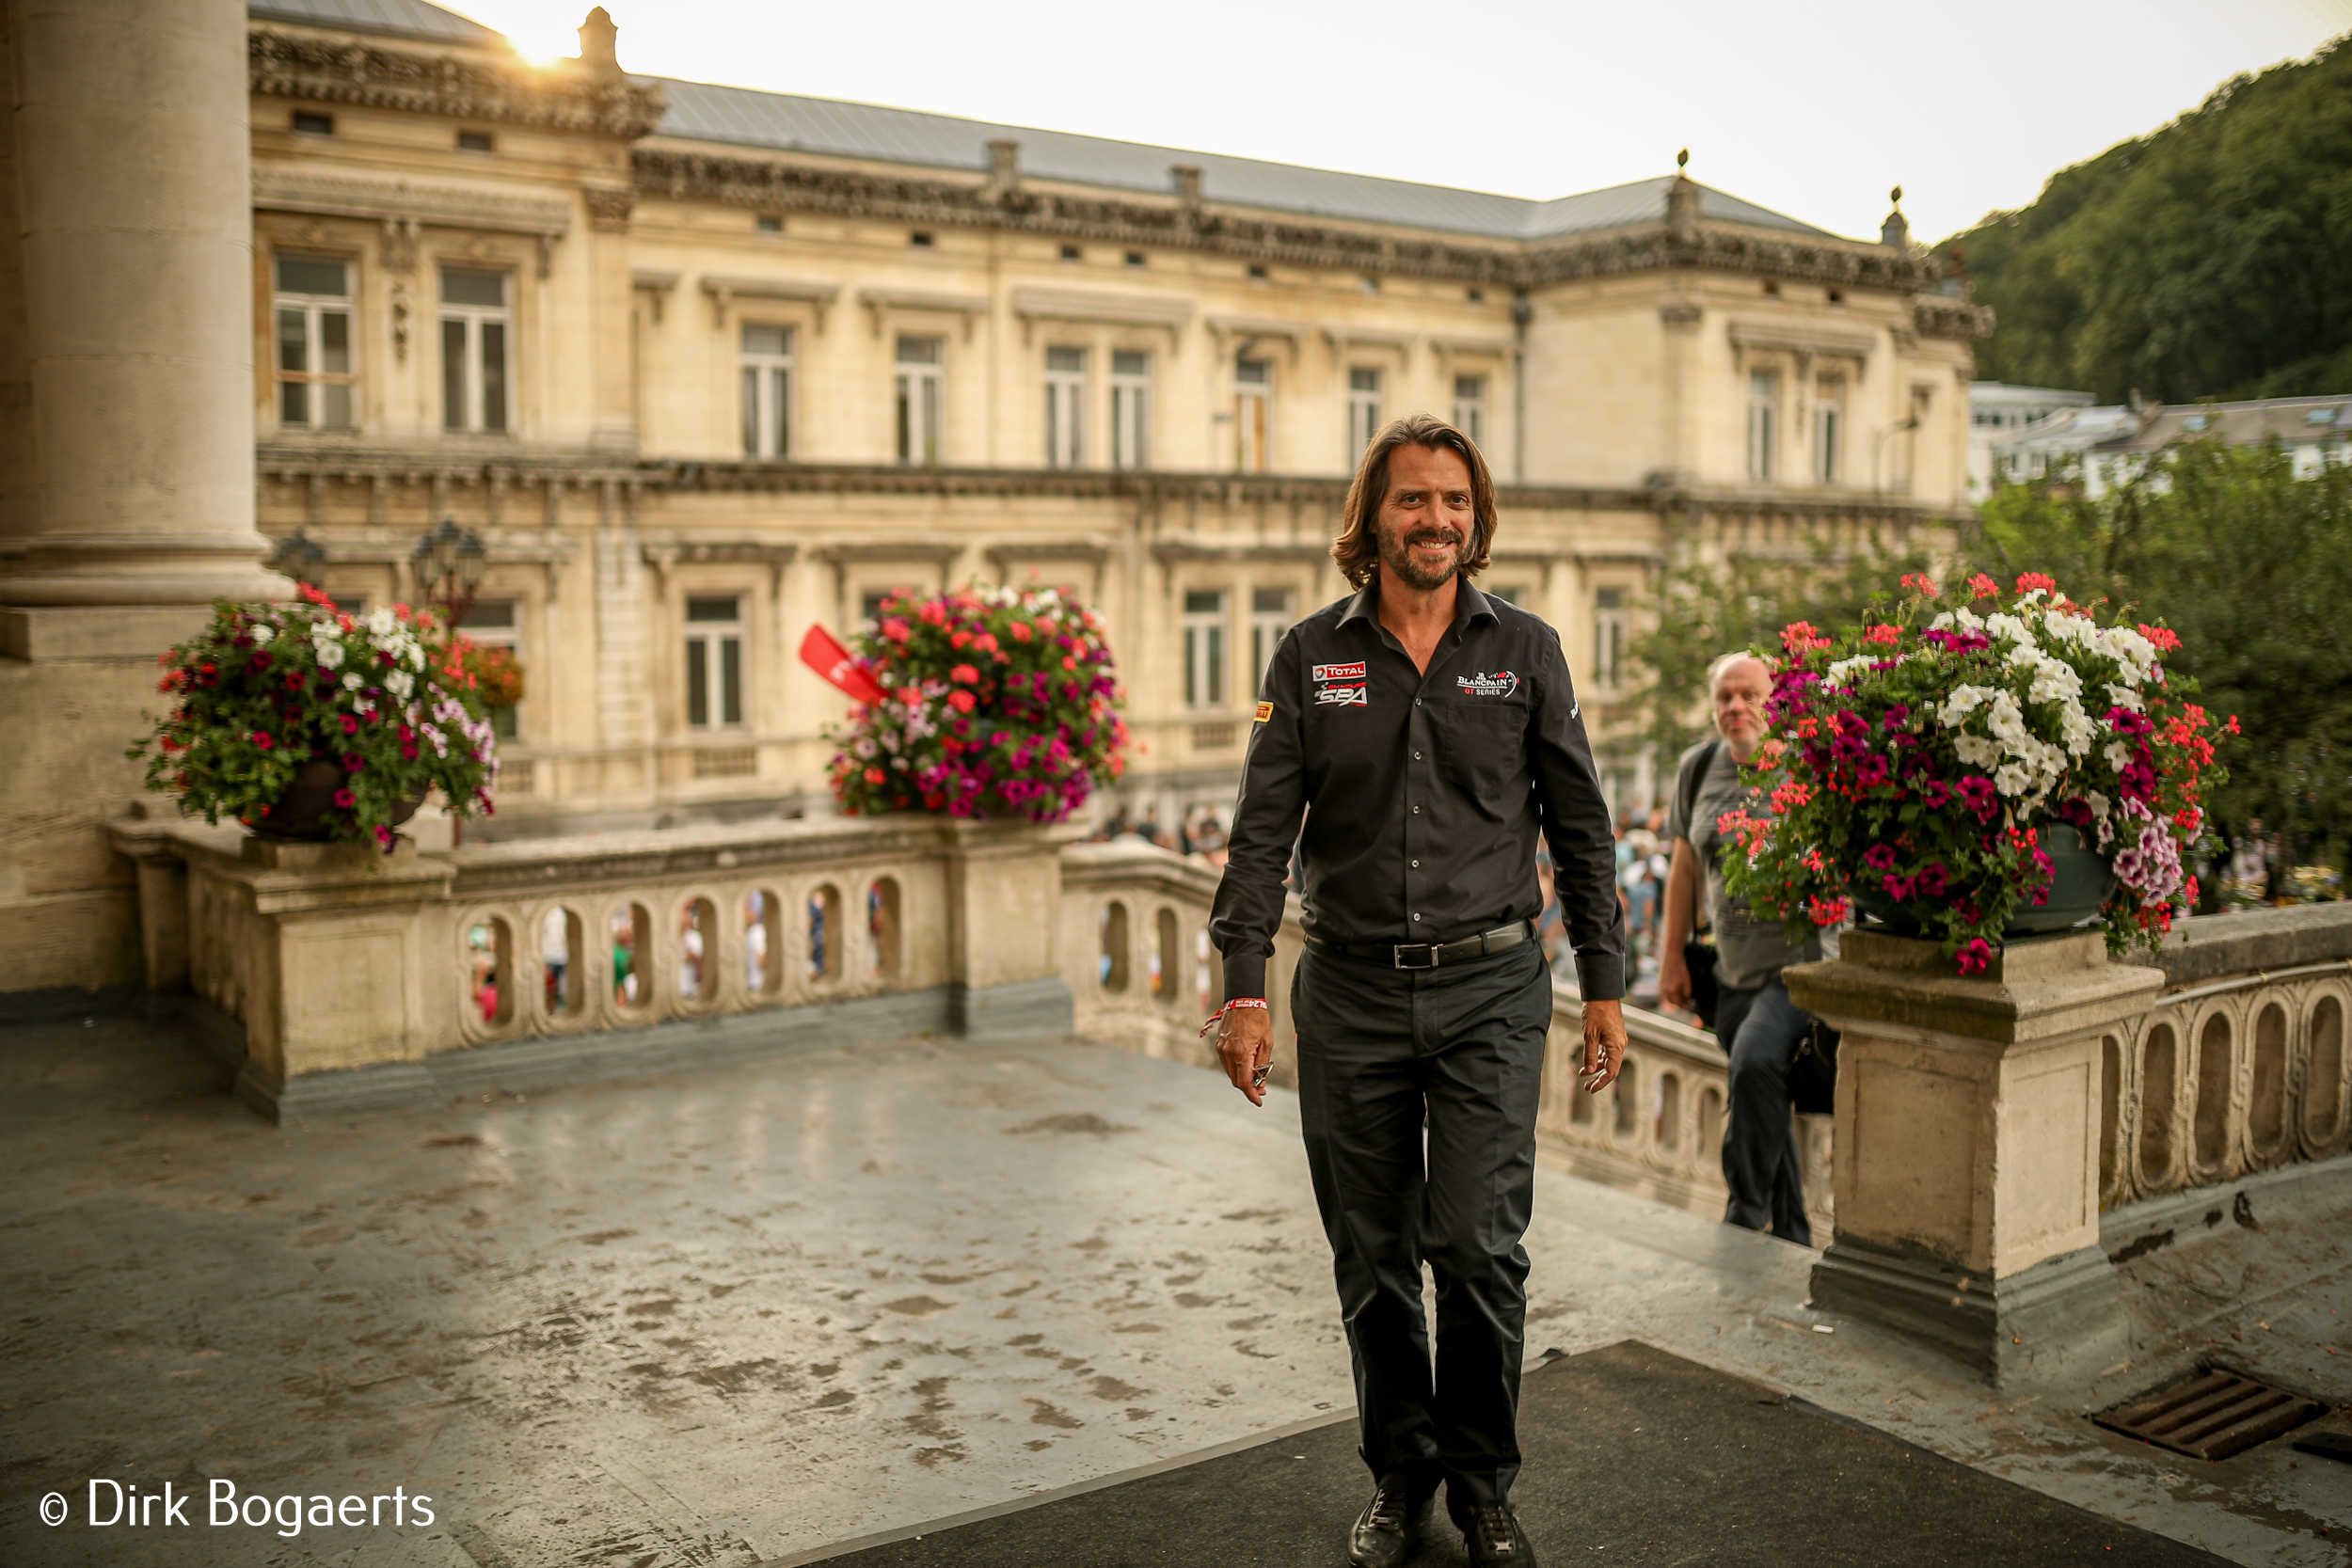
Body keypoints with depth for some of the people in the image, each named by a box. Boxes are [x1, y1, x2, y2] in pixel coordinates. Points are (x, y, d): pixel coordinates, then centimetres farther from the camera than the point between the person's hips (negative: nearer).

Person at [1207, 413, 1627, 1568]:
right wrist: (1243, 987, -6)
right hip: (1350, 996, 1)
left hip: (1490, 992, 0)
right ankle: (1399, 1473, 28)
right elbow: (1263, 828, 1)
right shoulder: (1312, 656, 3)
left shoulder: (1524, 650, 4)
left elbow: (1579, 825, 7)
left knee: (1479, 1247, -3)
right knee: (1372, 1259, 9)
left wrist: (1604, 985, 4)